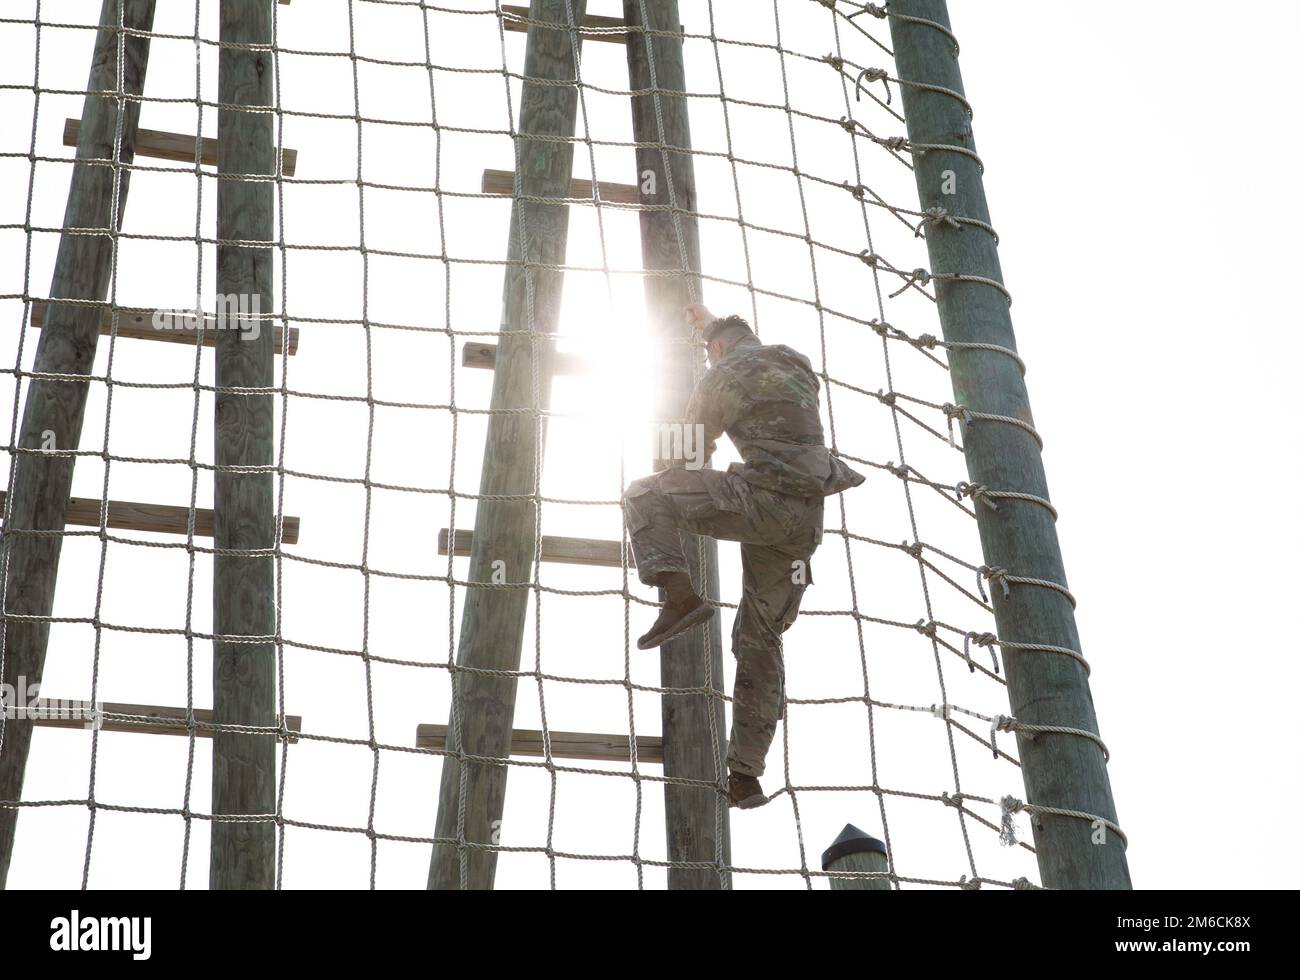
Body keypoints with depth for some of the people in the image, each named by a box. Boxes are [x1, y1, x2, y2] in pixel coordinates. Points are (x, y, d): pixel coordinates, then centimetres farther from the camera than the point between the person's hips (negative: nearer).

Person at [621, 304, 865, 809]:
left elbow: (690, 454, 12)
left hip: (764, 499, -7)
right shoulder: (794, 365, 22)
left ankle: (679, 595, -17)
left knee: (642, 496, 3)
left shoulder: (723, 379, 2)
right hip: (806, 520, 7)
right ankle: (746, 772, 5)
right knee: (760, 639, 10)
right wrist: (711, 323, 60)